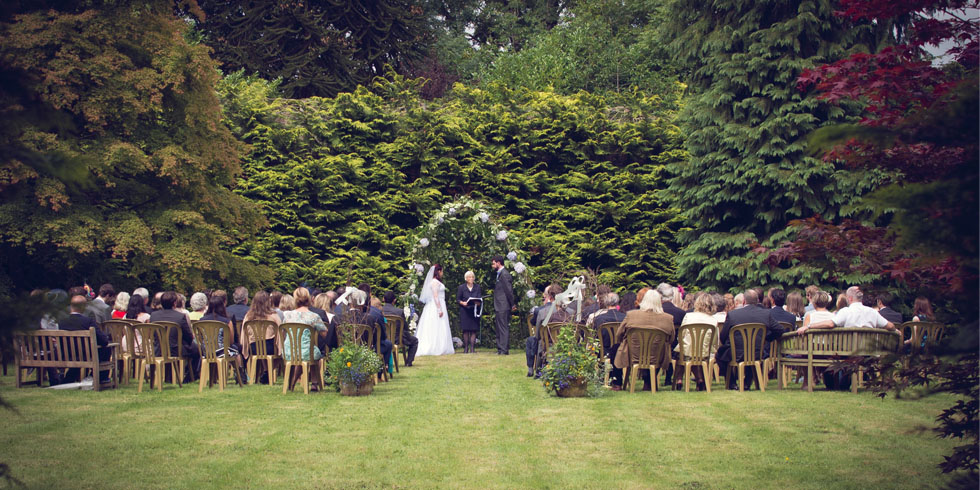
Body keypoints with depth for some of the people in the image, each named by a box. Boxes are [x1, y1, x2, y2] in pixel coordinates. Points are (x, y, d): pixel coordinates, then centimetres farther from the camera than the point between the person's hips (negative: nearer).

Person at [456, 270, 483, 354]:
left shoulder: (477, 287, 9)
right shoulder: (461, 287, 6)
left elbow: (480, 299, 5)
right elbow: (458, 299, 6)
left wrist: (478, 302, -17)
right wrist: (462, 303, -14)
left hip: (474, 311, 1)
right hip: (465, 311, -1)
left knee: (474, 330, -4)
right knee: (465, 330, -3)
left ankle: (472, 348, -4)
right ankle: (465, 348, 2)